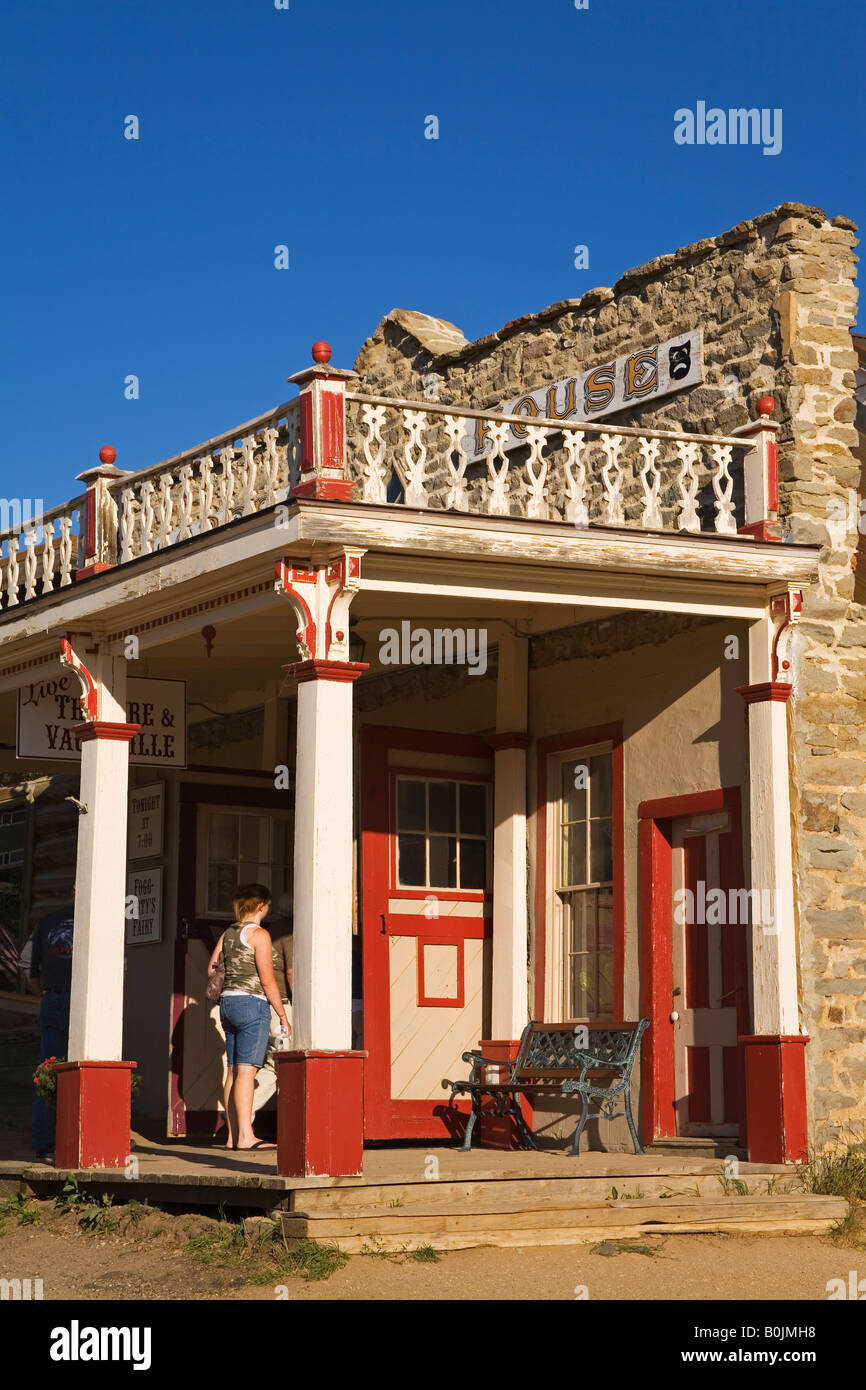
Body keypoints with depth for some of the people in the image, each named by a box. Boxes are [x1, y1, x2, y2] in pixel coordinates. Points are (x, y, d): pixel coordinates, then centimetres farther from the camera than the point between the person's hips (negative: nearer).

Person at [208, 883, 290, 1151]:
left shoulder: (228, 933, 13)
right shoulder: (259, 934, -9)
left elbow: (212, 968, 16)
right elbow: (267, 980, -13)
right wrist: (283, 1015, -8)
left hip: (228, 1002, 8)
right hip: (252, 1003, -8)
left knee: (233, 1071, 8)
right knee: (247, 1071, -11)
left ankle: (233, 1136, 8)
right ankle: (245, 1136, -15)